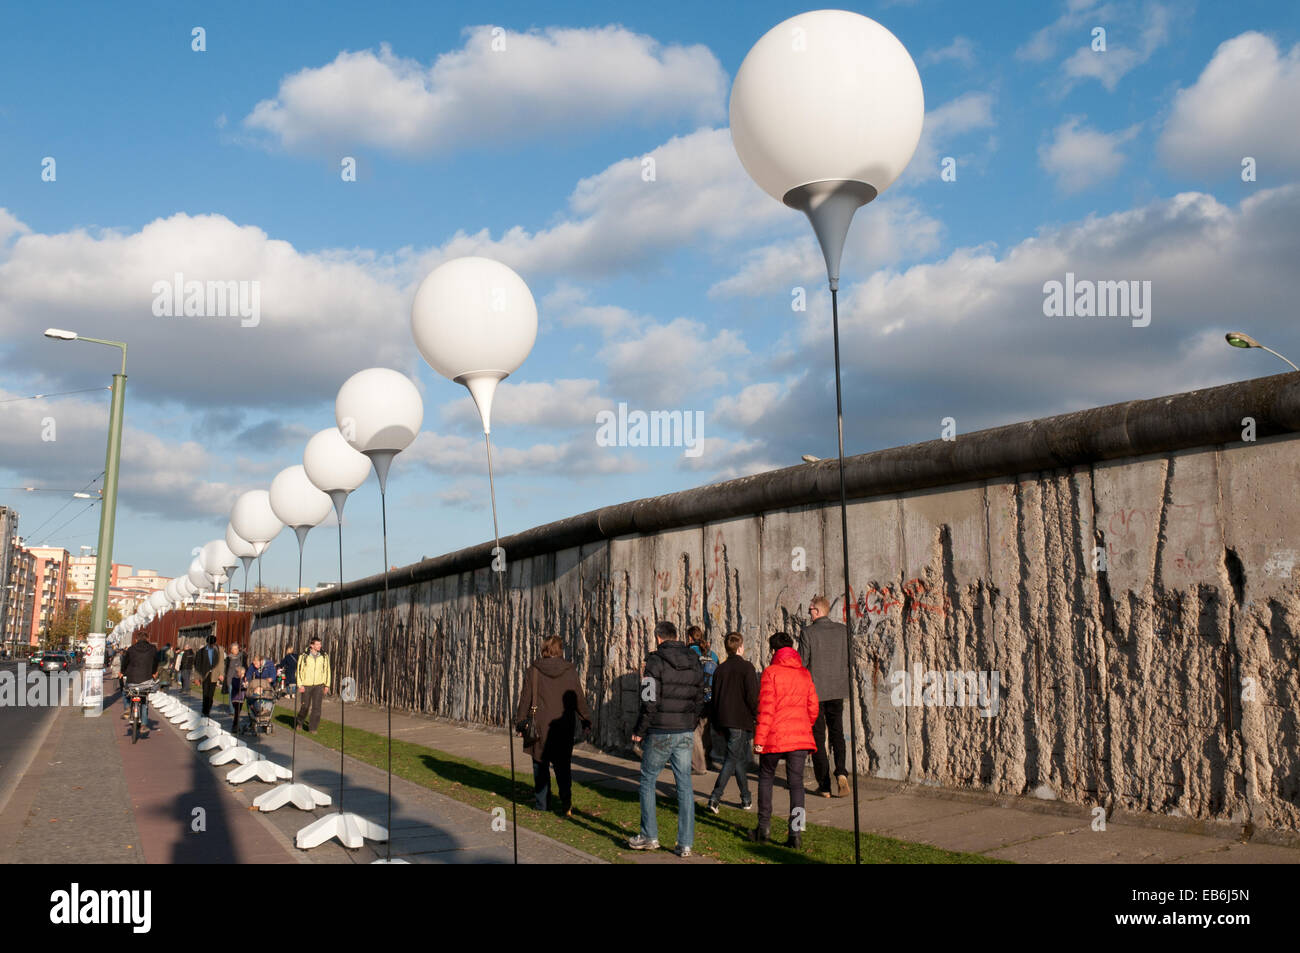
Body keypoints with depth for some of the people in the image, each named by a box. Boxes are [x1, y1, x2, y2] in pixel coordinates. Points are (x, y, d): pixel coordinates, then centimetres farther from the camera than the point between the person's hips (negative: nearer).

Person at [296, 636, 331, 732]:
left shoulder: (324, 657, 3)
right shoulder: (304, 656, -4)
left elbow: (327, 671, 10)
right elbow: (299, 670, 0)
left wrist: (327, 685, 8)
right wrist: (300, 685, -6)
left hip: (318, 685, 1)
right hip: (306, 685, -1)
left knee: (316, 707, -7)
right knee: (305, 706, 6)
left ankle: (313, 728, 1)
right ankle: (300, 722, 34)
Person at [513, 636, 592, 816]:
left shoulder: (533, 671, -5)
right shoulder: (569, 671, -3)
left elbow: (525, 699, -2)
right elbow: (579, 699, 1)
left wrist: (520, 723, 7)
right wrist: (586, 721, 11)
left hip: (540, 726, -1)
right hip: (564, 727, 1)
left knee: (540, 764, 12)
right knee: (563, 765, 8)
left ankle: (542, 802, 18)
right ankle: (566, 803, -6)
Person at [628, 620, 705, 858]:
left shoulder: (656, 662, -11)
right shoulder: (694, 663, 8)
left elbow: (650, 701, -16)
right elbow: (699, 701, 11)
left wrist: (639, 731, -5)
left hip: (660, 732, -5)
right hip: (686, 733, 5)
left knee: (647, 780, 12)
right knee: (684, 785, 7)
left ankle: (649, 836, 16)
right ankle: (685, 844, 7)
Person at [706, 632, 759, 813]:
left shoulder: (719, 669, 9)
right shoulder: (746, 667, -9)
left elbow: (715, 697, 12)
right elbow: (752, 696, -14)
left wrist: (716, 721, 19)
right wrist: (759, 716, -1)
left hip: (723, 721, 6)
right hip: (741, 720, -6)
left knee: (742, 757, 16)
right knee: (732, 759, -2)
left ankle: (746, 799, 20)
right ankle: (715, 797, -10)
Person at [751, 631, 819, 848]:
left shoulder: (770, 672, -7)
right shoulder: (804, 674, 9)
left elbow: (766, 708, -12)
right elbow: (813, 707, 10)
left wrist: (759, 738, -9)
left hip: (775, 736, -4)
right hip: (800, 738, 4)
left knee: (766, 777, 14)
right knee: (796, 782, 6)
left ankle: (764, 827, 15)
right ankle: (796, 832, 0)